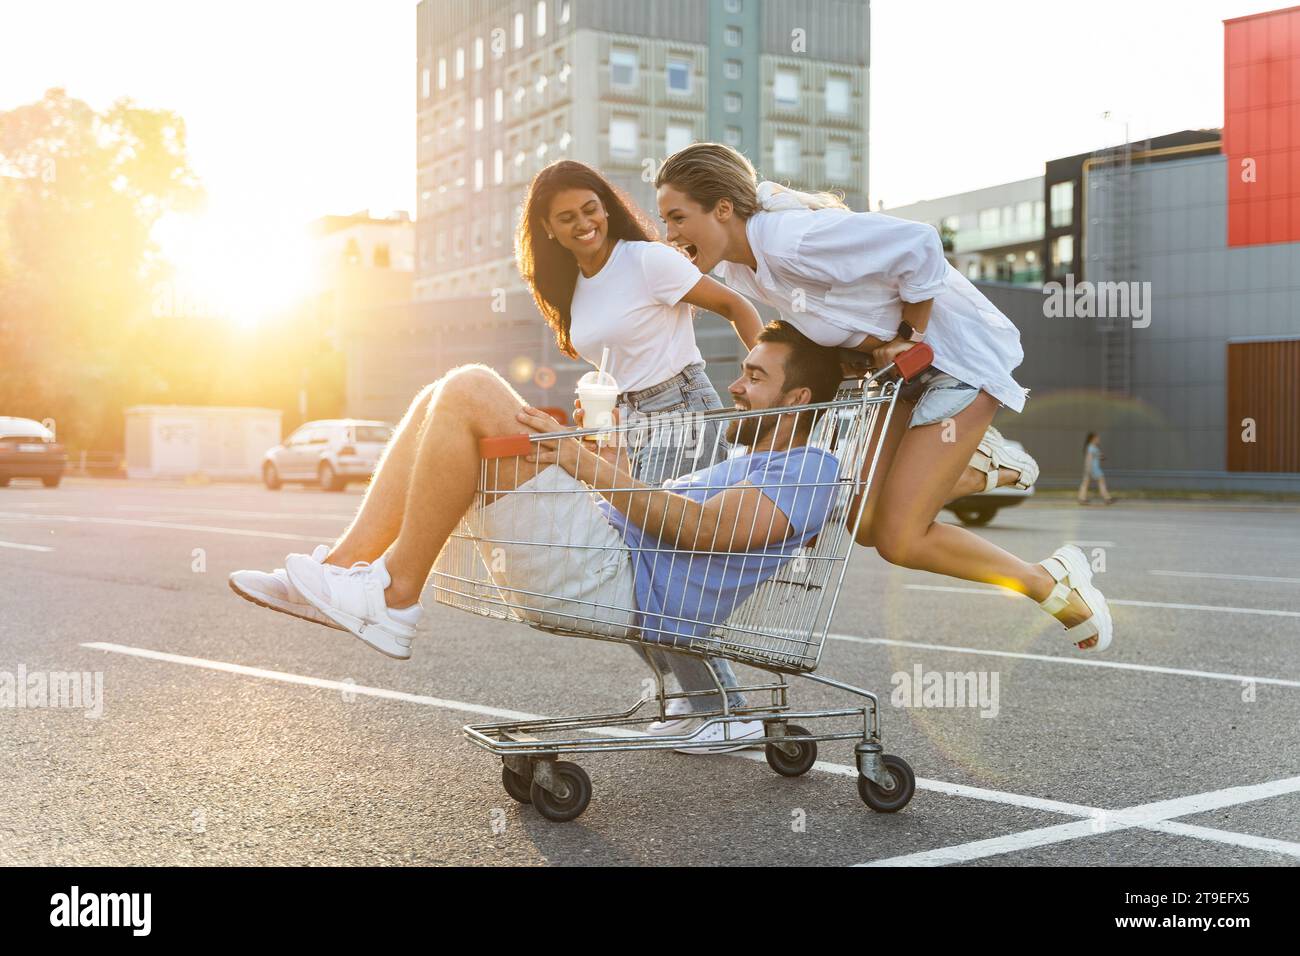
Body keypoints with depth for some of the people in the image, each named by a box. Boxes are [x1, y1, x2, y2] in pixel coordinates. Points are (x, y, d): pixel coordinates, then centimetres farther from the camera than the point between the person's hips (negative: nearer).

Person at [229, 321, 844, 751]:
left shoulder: (809, 470, -1)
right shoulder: (751, 465, 32)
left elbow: (697, 528, -16)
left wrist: (585, 463, -18)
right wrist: (617, 468, 27)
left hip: (613, 582, -10)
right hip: (595, 559, 10)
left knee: (469, 391, -19)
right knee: (443, 400, 6)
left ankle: (394, 596, -15)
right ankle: (342, 569, -3)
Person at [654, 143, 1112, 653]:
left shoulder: (789, 240, -30)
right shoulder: (738, 268, -1)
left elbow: (918, 245, -31)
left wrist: (910, 338, -19)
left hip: (958, 354, -9)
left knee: (899, 540, -10)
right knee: (866, 524, 6)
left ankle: (1055, 583, 8)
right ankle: (982, 464, 25)